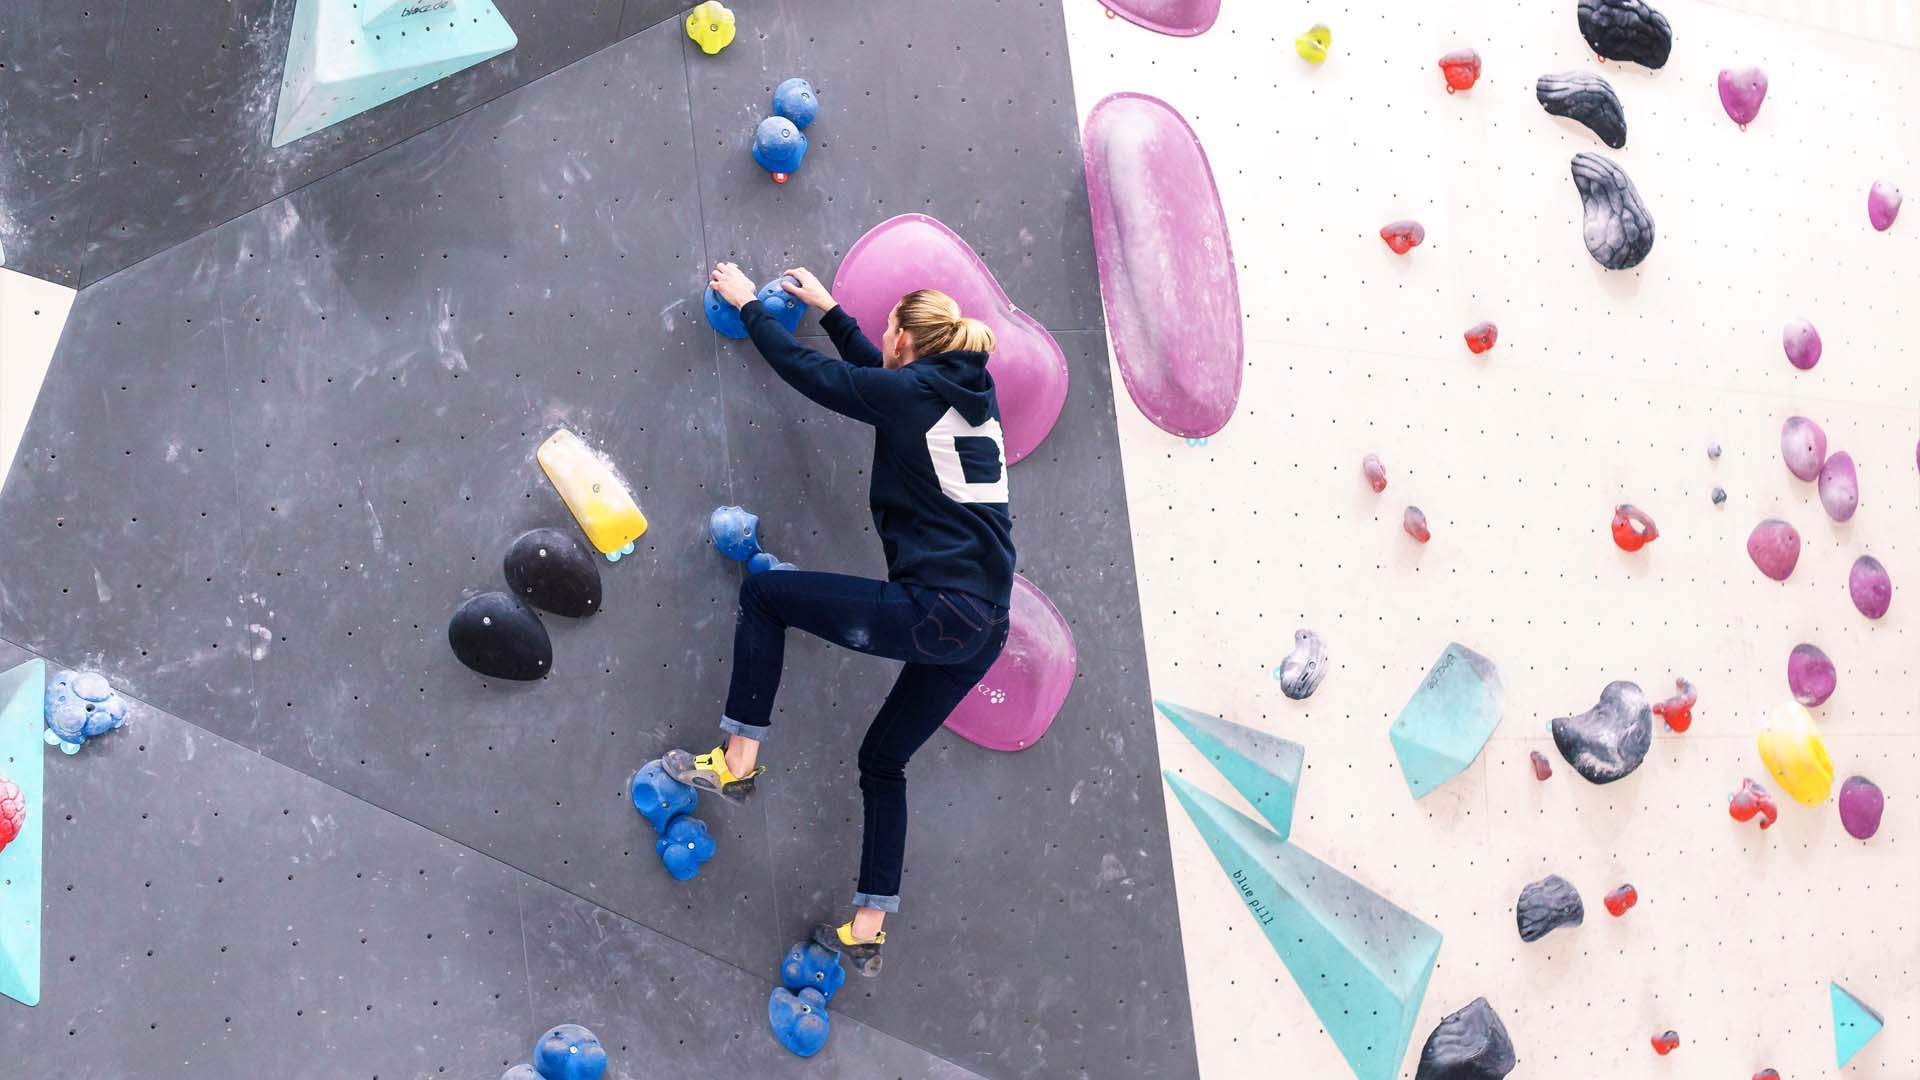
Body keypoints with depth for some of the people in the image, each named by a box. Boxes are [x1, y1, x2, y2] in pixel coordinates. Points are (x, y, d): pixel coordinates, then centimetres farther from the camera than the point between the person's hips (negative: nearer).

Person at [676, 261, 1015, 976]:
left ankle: (738, 760, 9)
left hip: (934, 611, -9)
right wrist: (827, 309, 42)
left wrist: (747, 304, 19)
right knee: (883, 761, 21)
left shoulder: (908, 395, -6)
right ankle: (868, 929, 22)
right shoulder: (973, 394, 16)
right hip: (985, 628, 9)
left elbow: (805, 369, 3)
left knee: (763, 593, 6)